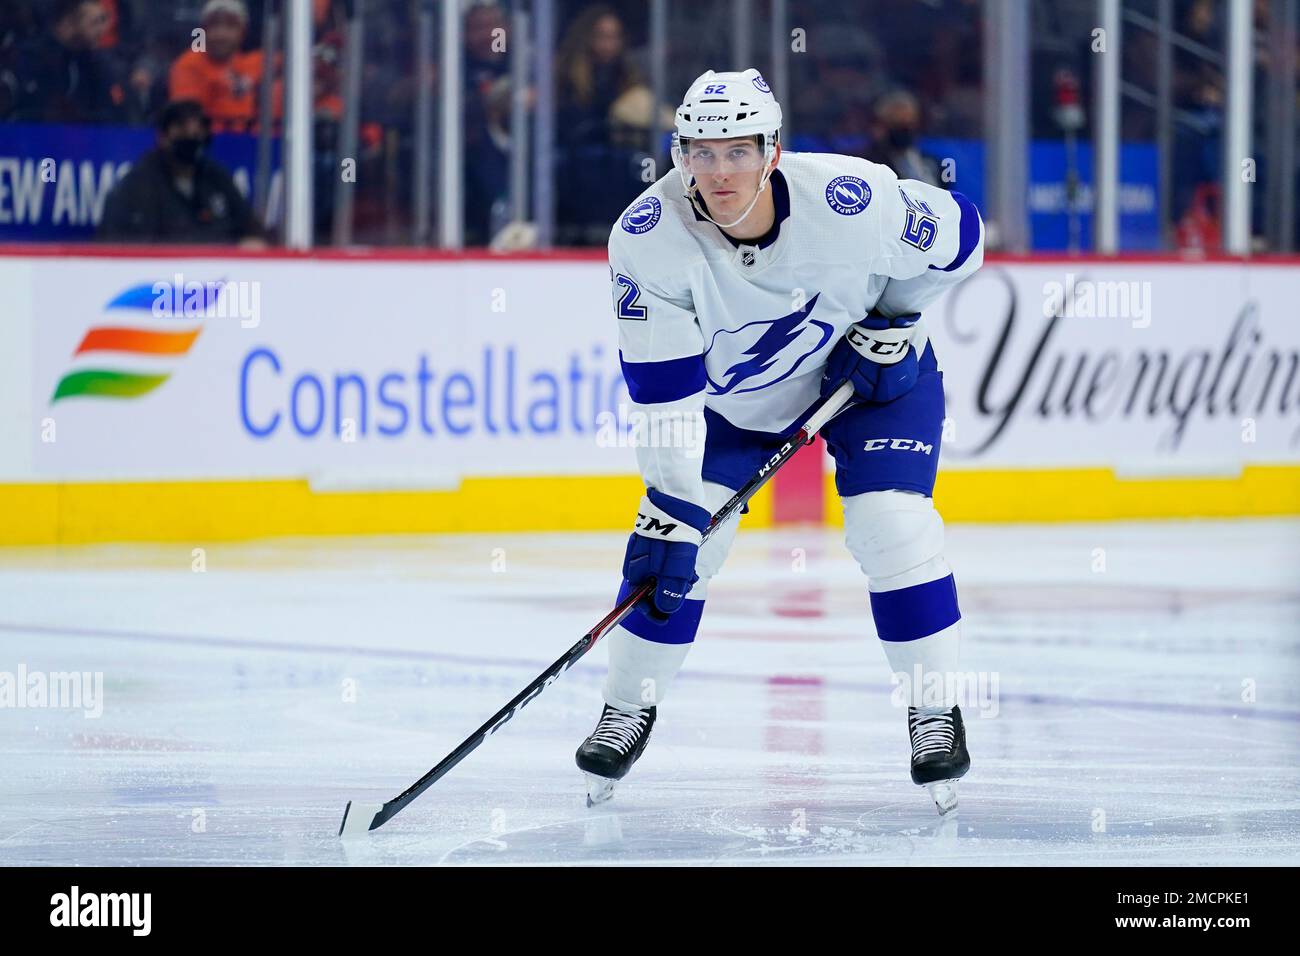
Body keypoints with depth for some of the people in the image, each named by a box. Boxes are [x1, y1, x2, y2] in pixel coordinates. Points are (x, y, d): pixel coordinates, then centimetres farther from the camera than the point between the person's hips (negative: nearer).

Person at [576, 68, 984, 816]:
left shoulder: (853, 200, -34)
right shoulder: (649, 240, -31)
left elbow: (959, 238, -12)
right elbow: (666, 397, -29)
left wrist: (892, 320, -15)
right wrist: (673, 512, -34)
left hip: (873, 369, -1)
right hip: (732, 391, 1)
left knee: (891, 523, -17)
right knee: (680, 539, -8)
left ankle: (937, 713, -2)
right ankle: (629, 711, 12)